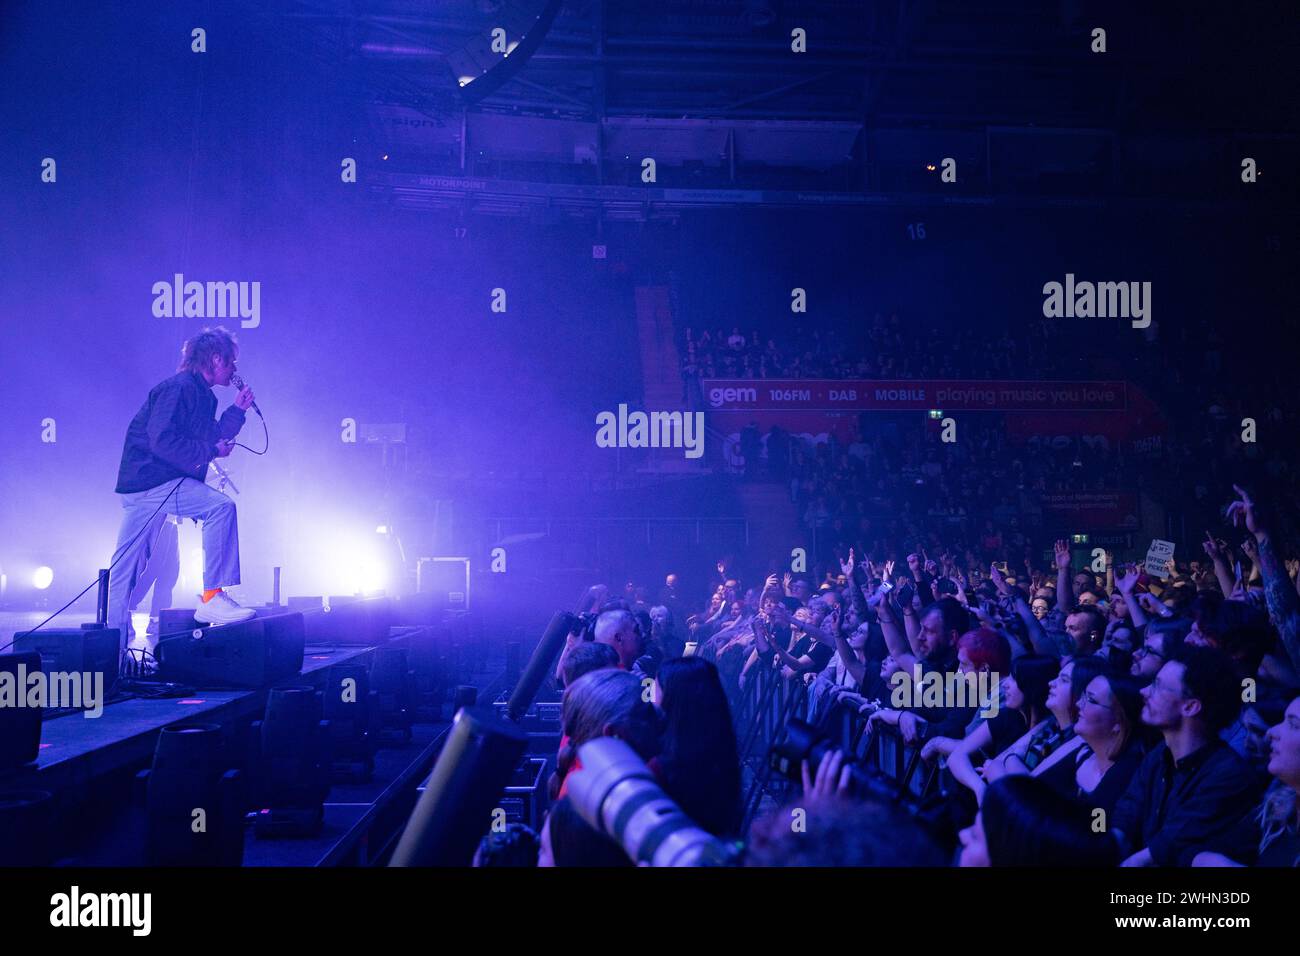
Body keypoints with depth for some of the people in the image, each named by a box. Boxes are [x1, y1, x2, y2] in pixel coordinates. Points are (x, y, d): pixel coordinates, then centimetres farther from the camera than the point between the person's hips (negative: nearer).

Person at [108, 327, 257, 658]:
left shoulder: (200, 394, 16)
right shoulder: (179, 387, -14)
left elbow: (211, 439, 20)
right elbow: (160, 440, -24)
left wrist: (237, 410, 17)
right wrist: (210, 451, -19)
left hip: (142, 485, 10)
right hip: (151, 479, -10)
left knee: (128, 567, 13)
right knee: (220, 506, -22)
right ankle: (212, 598, -21)